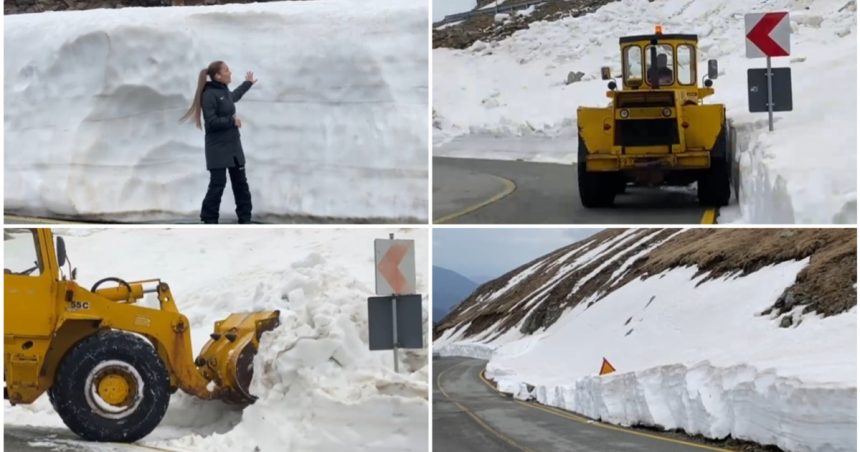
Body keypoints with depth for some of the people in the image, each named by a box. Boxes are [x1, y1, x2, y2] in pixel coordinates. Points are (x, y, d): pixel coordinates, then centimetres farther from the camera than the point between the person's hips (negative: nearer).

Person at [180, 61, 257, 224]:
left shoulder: (224, 91, 10)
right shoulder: (209, 94, -17)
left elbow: (234, 96, 36)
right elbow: (211, 122, -22)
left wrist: (247, 83, 46)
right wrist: (232, 121, -15)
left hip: (233, 145, 9)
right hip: (218, 148, -9)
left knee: (240, 182, 10)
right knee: (218, 184, -9)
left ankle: (245, 219, 17)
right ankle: (209, 221, 0)